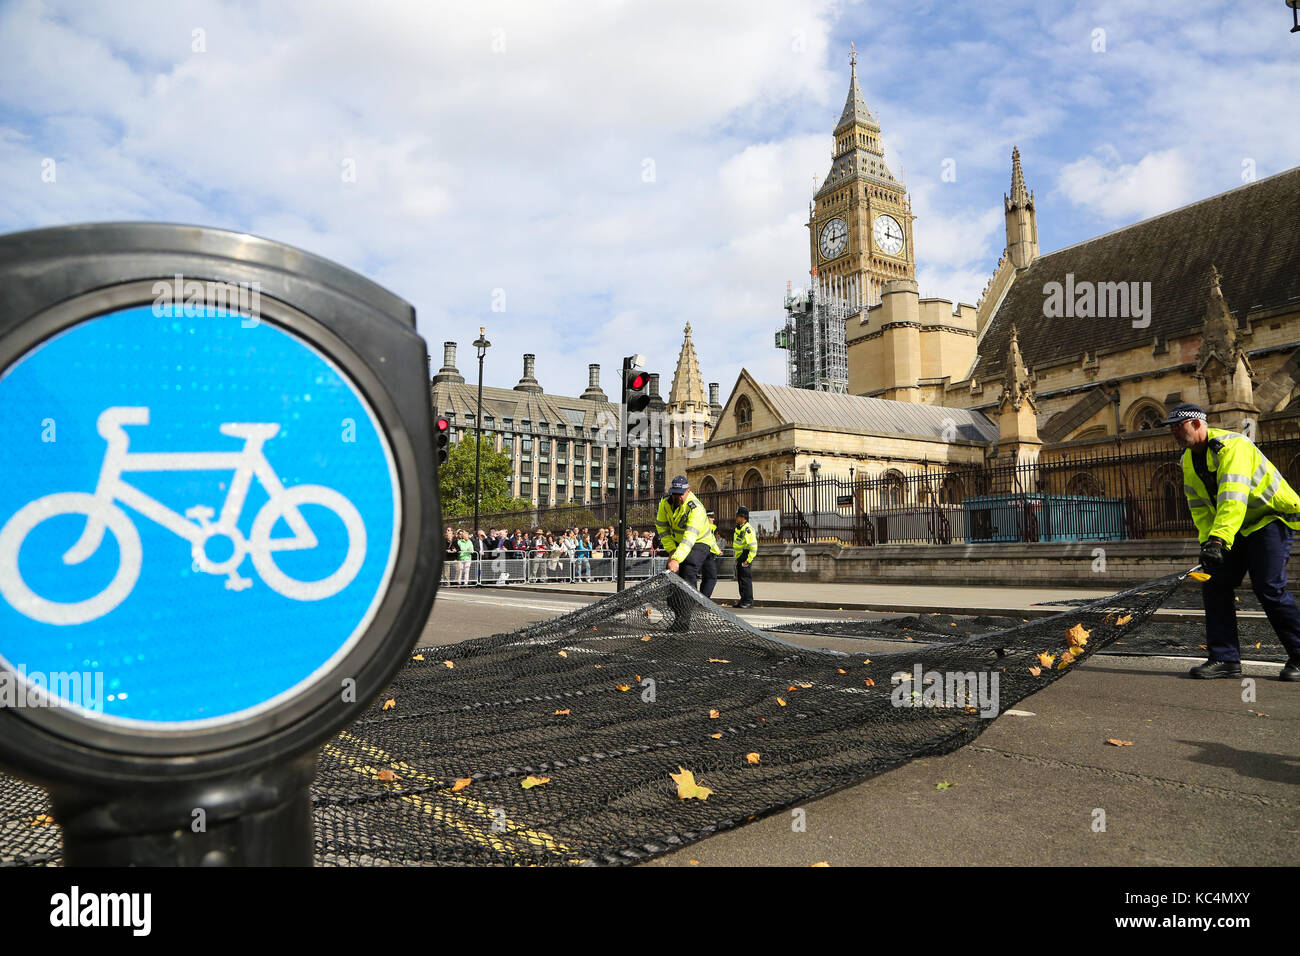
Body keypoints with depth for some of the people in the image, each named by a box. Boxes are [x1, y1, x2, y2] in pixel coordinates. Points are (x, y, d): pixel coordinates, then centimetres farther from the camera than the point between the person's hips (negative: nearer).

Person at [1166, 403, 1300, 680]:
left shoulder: (1232, 446, -24)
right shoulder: (1188, 460, 3)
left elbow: (1233, 498, -36)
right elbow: (1199, 506, 4)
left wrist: (1218, 539, -44)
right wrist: (1206, 540, -10)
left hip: (1273, 517, -8)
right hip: (1239, 527, 8)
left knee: (1269, 589, -15)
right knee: (1215, 586, -2)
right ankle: (1226, 659, 2)